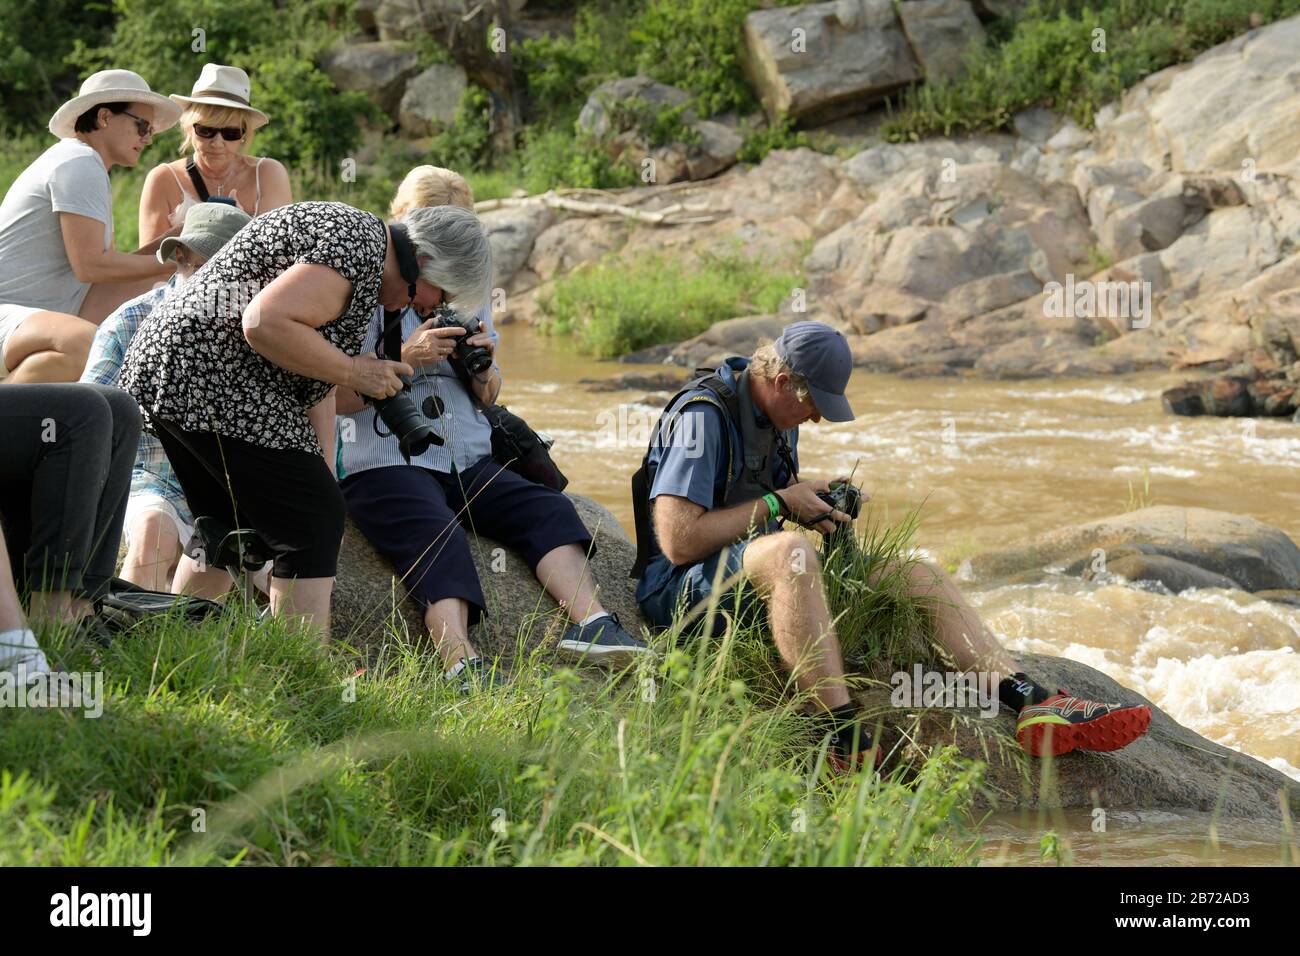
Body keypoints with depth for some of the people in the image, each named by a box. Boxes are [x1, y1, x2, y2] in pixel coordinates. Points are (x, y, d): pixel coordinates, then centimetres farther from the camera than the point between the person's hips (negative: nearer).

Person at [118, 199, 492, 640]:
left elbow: (312, 384, 18)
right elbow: (264, 322, -24)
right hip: (214, 378, -11)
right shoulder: (361, 244, -14)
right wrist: (353, 371, -14)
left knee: (228, 526, 21)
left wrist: (321, 477, 14)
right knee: (311, 522, -7)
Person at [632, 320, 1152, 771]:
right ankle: (847, 743, -46)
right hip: (683, 589, -9)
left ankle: (1036, 705, -15)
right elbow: (678, 542, -24)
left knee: (919, 577, -1)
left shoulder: (778, 417, 13)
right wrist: (780, 503, -15)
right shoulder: (704, 416, -16)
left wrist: (817, 501, 5)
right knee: (790, 551, -41)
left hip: (759, 582, 10)